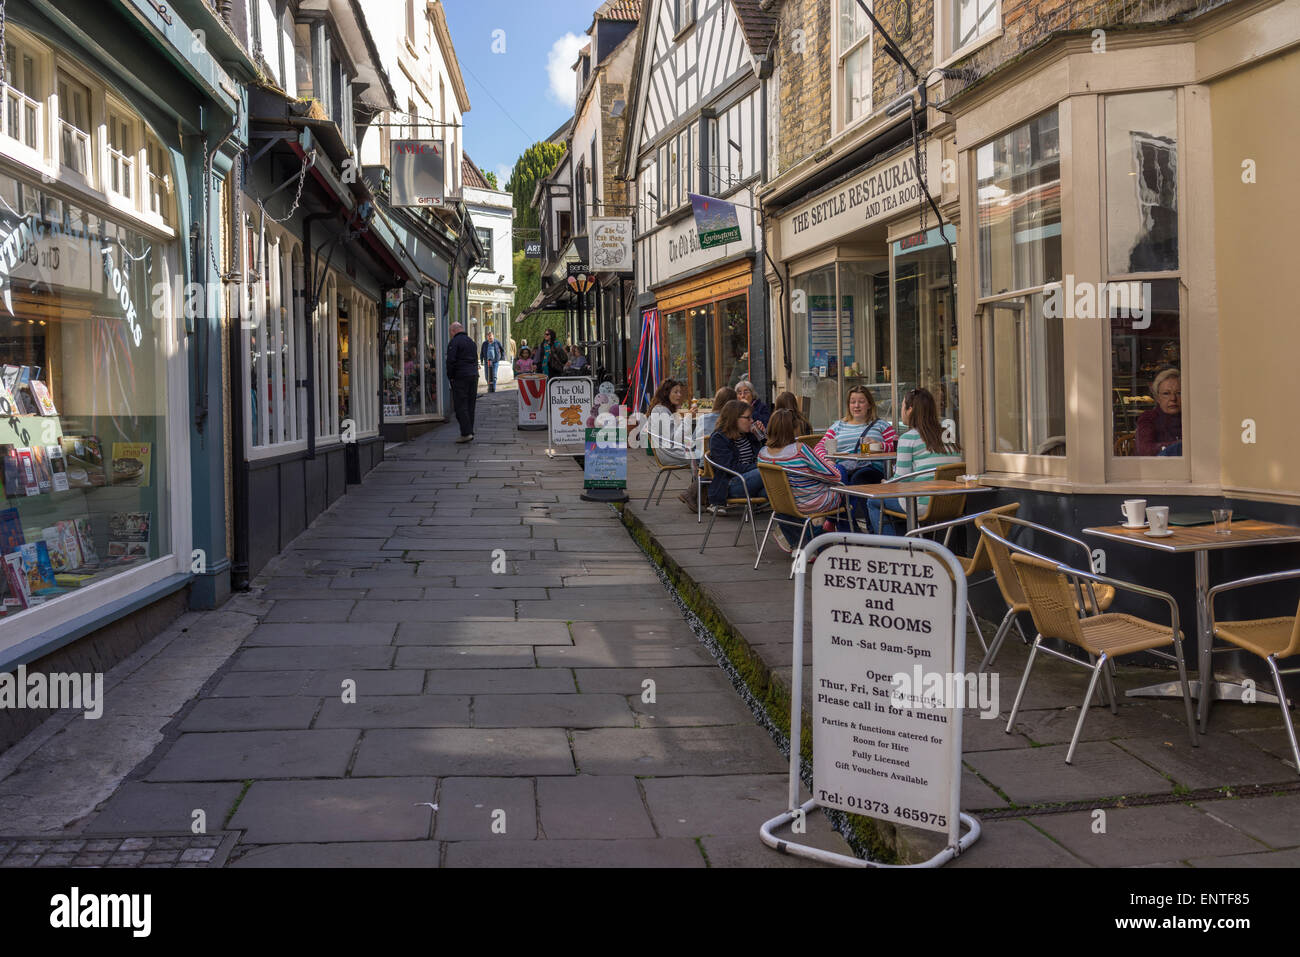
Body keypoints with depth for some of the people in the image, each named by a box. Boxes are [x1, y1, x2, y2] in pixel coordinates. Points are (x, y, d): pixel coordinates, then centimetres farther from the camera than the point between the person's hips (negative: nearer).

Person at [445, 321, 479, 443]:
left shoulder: (454, 342, -8)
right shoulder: (471, 341, 17)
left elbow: (451, 361, -14)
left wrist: (450, 377, -4)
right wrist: (474, 372, 18)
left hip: (460, 377, -7)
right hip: (474, 376, 7)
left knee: (460, 405, -6)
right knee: (470, 405, 11)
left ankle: (466, 433, -13)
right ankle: (470, 432, 12)